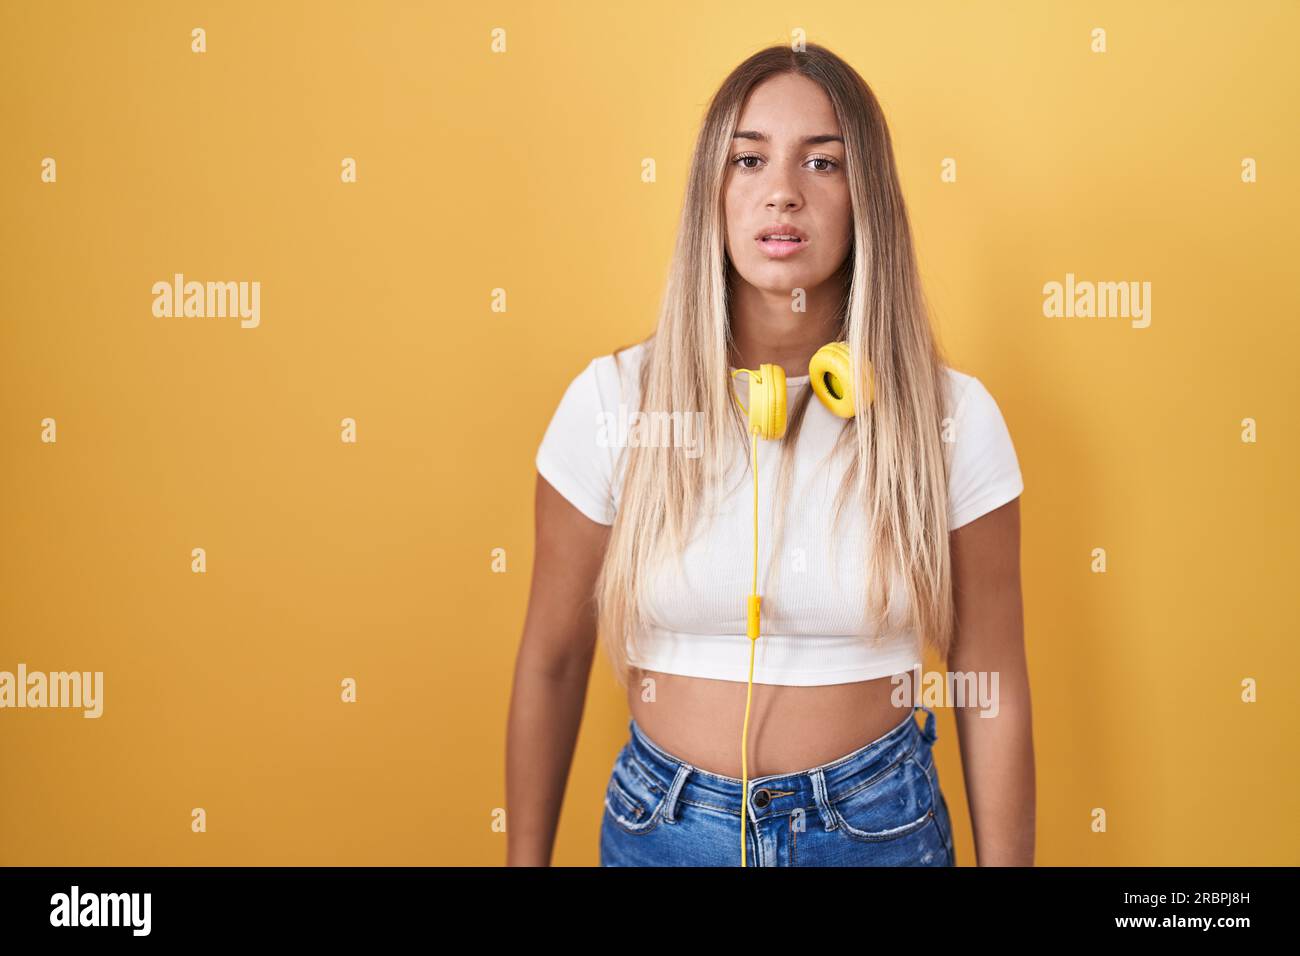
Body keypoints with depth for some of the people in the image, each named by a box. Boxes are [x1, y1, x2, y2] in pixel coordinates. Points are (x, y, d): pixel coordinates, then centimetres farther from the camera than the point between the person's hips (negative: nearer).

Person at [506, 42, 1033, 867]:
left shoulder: (952, 417, -10)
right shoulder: (613, 399, -10)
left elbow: (995, 692, -3)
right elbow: (551, 663, -1)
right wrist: (526, 856, 5)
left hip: (879, 825, 0)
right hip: (661, 824, 1)